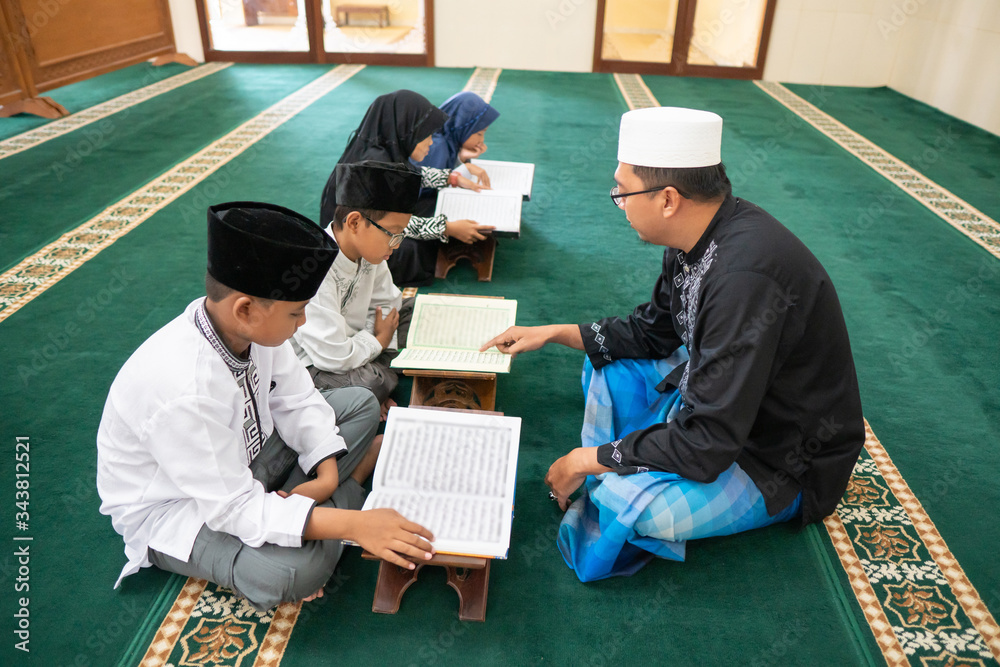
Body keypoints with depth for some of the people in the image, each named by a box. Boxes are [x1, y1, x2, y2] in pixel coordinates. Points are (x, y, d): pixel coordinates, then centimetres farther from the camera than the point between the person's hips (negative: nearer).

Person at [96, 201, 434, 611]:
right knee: (294, 570, -33)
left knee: (361, 403, 3)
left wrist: (328, 470, -16)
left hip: (243, 459, 8)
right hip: (173, 508, -7)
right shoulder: (185, 391, -38)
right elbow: (234, 509, -32)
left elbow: (296, 400, -3)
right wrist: (352, 524, -35)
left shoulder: (251, 326, -18)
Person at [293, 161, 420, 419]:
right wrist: (380, 340, -13)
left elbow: (384, 303, 7)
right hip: (307, 365, -8)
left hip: (348, 341, 9)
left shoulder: (367, 250, -8)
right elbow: (334, 357, -31)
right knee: (370, 384, -34)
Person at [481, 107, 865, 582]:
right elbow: (652, 331, 11)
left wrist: (587, 460, -21)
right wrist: (555, 333, 4)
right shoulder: (701, 239, -7)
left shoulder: (745, 275, -36)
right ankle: (602, 486, 9)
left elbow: (706, 445, -33)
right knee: (608, 362, 11)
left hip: (784, 463, -9)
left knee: (625, 503, -28)